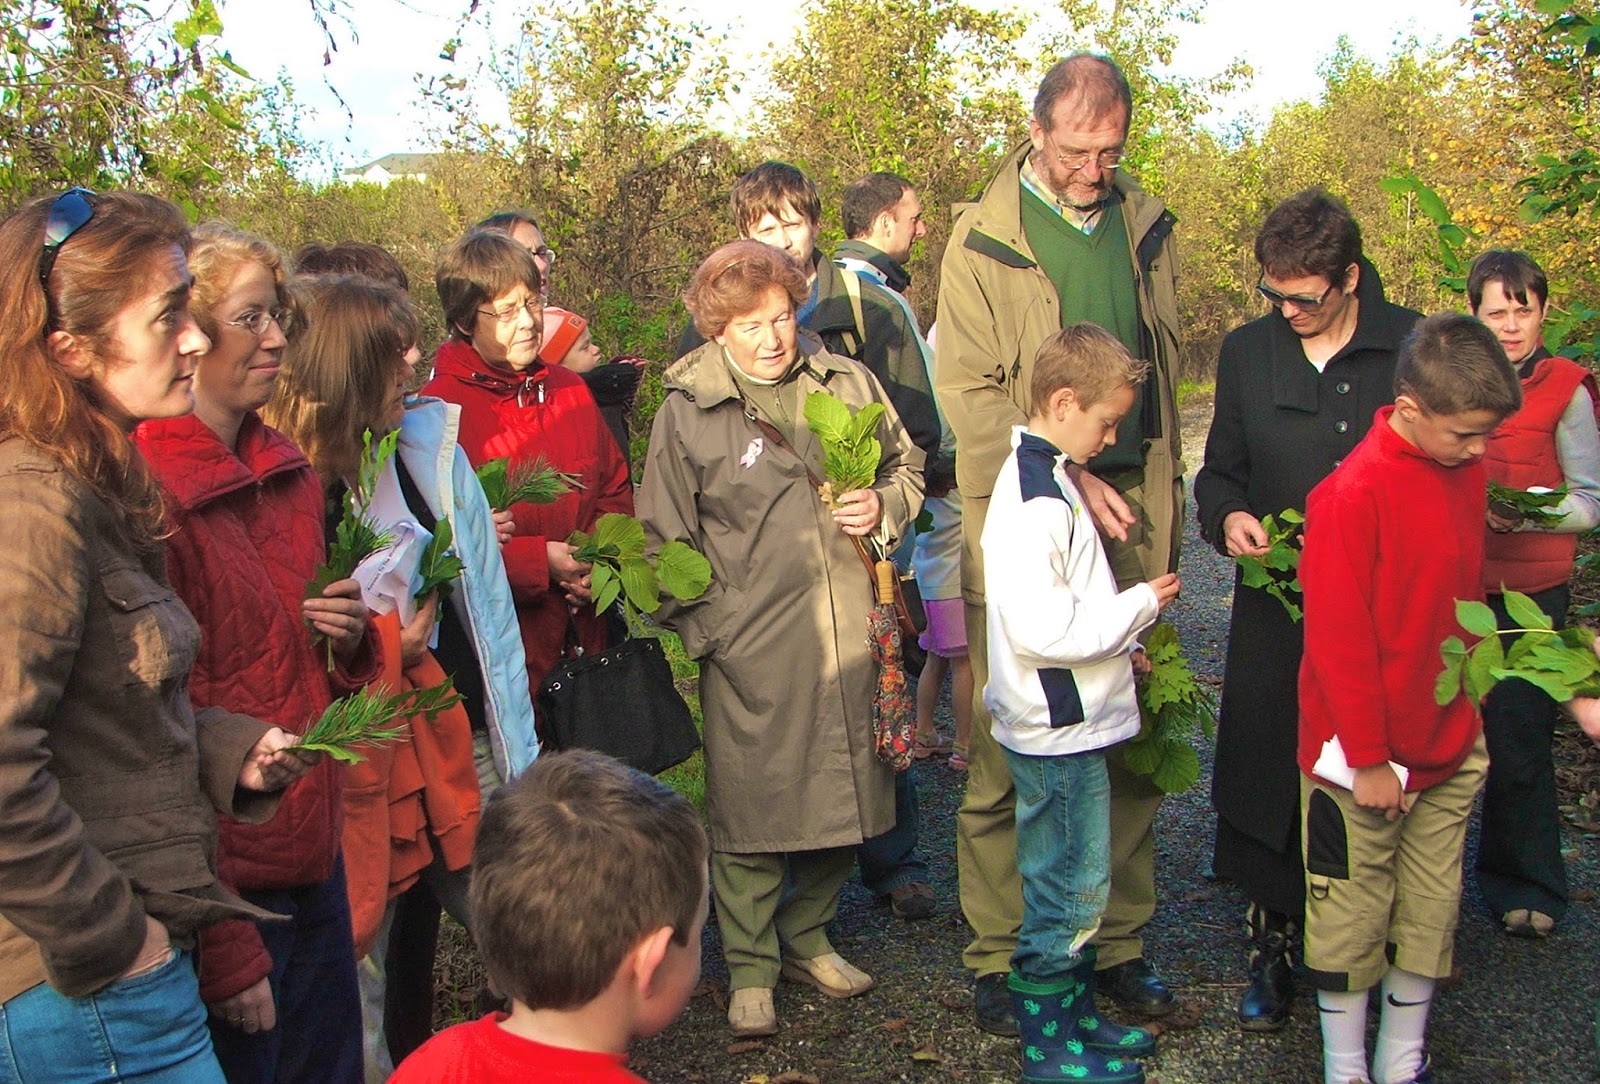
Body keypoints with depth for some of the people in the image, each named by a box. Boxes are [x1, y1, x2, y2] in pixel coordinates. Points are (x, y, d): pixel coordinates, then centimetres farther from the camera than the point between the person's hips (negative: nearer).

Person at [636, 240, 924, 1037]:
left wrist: (883, 504, -4)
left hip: (848, 636, 4)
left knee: (844, 792, 14)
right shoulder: (687, 411, -4)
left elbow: (907, 467, 18)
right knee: (751, 803, 4)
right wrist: (708, 626, -5)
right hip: (752, 649, -4)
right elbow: (666, 538, 0)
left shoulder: (847, 383, 5)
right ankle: (749, 970, 24)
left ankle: (806, 939, 37)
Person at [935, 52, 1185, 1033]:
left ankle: (1121, 940, 24)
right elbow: (970, 393, -5)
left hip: (1132, 516, 4)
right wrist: (1064, 476, -14)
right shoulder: (983, 239, 0)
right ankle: (998, 957, 14)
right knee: (1006, 755, -1)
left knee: (1133, 741, 8)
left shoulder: (1147, 225, 13)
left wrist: (1165, 500, 16)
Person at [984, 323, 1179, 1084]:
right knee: (1068, 892, 3)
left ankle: (1077, 1016, 35)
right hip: (1059, 734, -10)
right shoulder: (1033, 502, -23)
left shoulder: (1046, 480, 10)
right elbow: (1041, 629, -29)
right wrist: (1140, 606, -18)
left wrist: (1117, 644, 13)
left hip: (1071, 723, 10)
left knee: (1076, 887, 21)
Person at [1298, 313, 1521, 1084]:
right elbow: (1338, 638, -18)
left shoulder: (1467, 474, 3)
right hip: (1366, 757, -7)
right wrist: (1368, 758, -14)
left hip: (1452, 746, 7)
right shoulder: (1352, 493, -20)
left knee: (1431, 914, 15)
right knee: (1349, 918, 8)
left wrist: (1469, 706, 15)